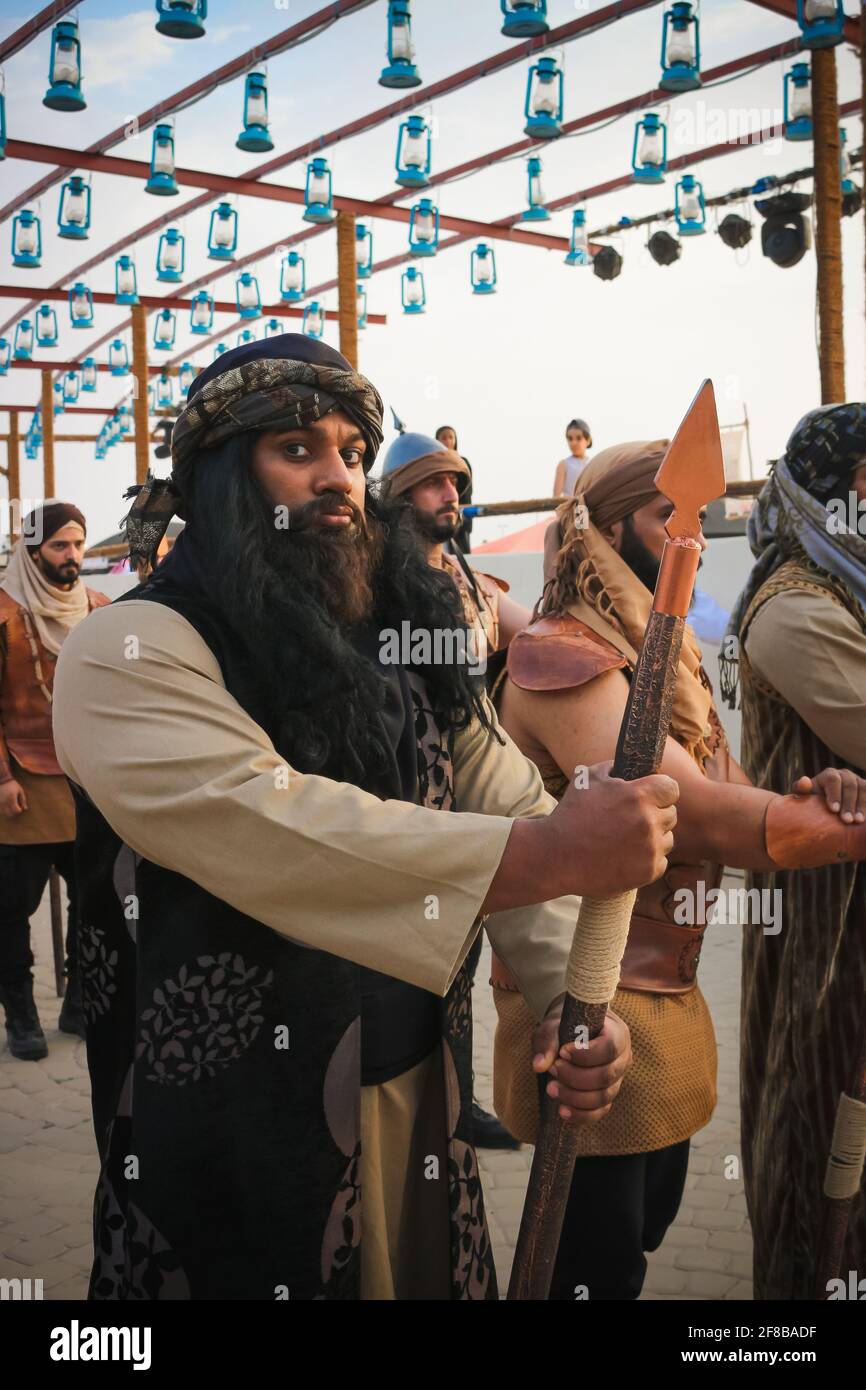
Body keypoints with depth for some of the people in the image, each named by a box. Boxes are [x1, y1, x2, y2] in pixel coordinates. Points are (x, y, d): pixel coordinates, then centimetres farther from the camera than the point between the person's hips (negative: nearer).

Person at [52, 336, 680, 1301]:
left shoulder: (406, 641, 8)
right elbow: (270, 831, -30)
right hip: (235, 1139, -5)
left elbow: (511, 805, 1)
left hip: (422, 1104, 6)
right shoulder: (131, 654, -14)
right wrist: (551, 851, -35)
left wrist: (572, 995, -16)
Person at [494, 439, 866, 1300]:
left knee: (646, 1224, 23)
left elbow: (717, 799, 7)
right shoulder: (562, 657, -19)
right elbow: (697, 811, -28)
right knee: (601, 1265, 4)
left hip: (669, 991, 9)